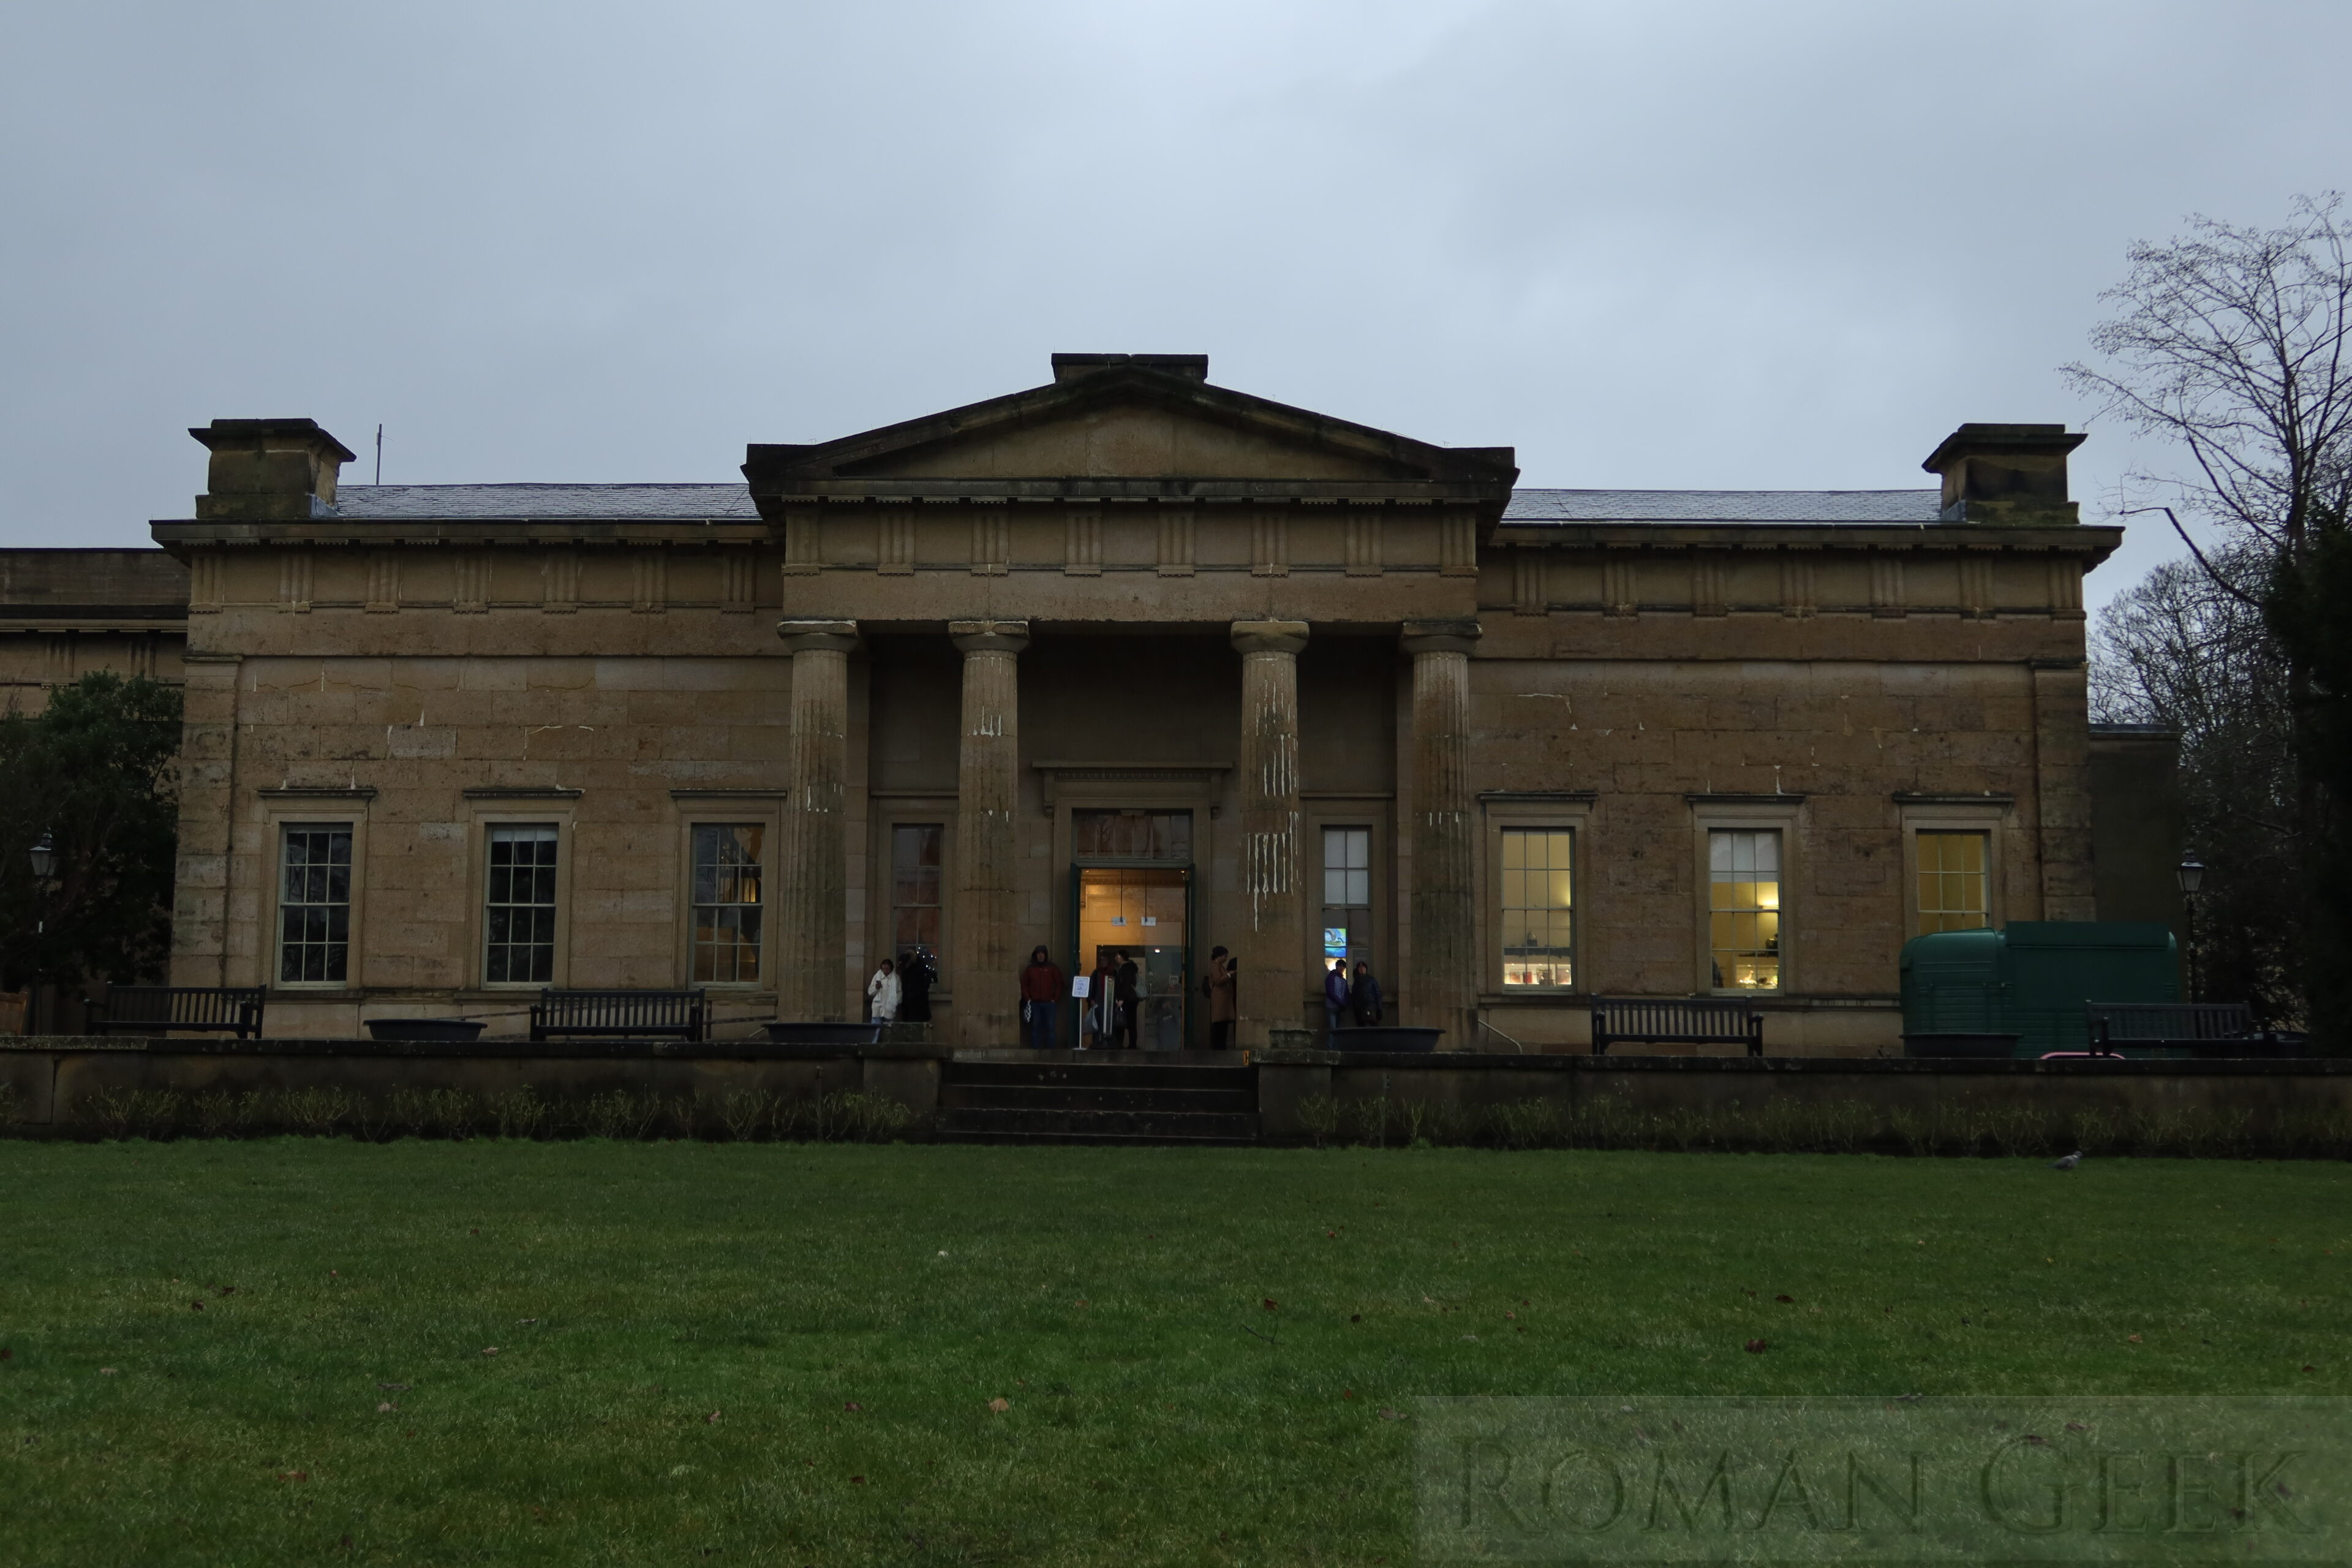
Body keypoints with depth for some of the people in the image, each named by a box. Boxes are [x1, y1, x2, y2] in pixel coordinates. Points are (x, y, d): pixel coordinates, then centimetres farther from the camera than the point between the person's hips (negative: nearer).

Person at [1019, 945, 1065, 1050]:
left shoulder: (1053, 968, 5)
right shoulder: (1030, 969, 10)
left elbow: (1059, 984, 5)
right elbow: (1024, 985, 12)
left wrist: (1055, 999, -3)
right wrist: (1028, 999, 2)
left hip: (1049, 1003, -1)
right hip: (1035, 1003, 1)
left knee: (1050, 1028, -3)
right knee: (1035, 1028, 1)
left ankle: (1051, 1049, 0)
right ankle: (1035, 1049, 4)